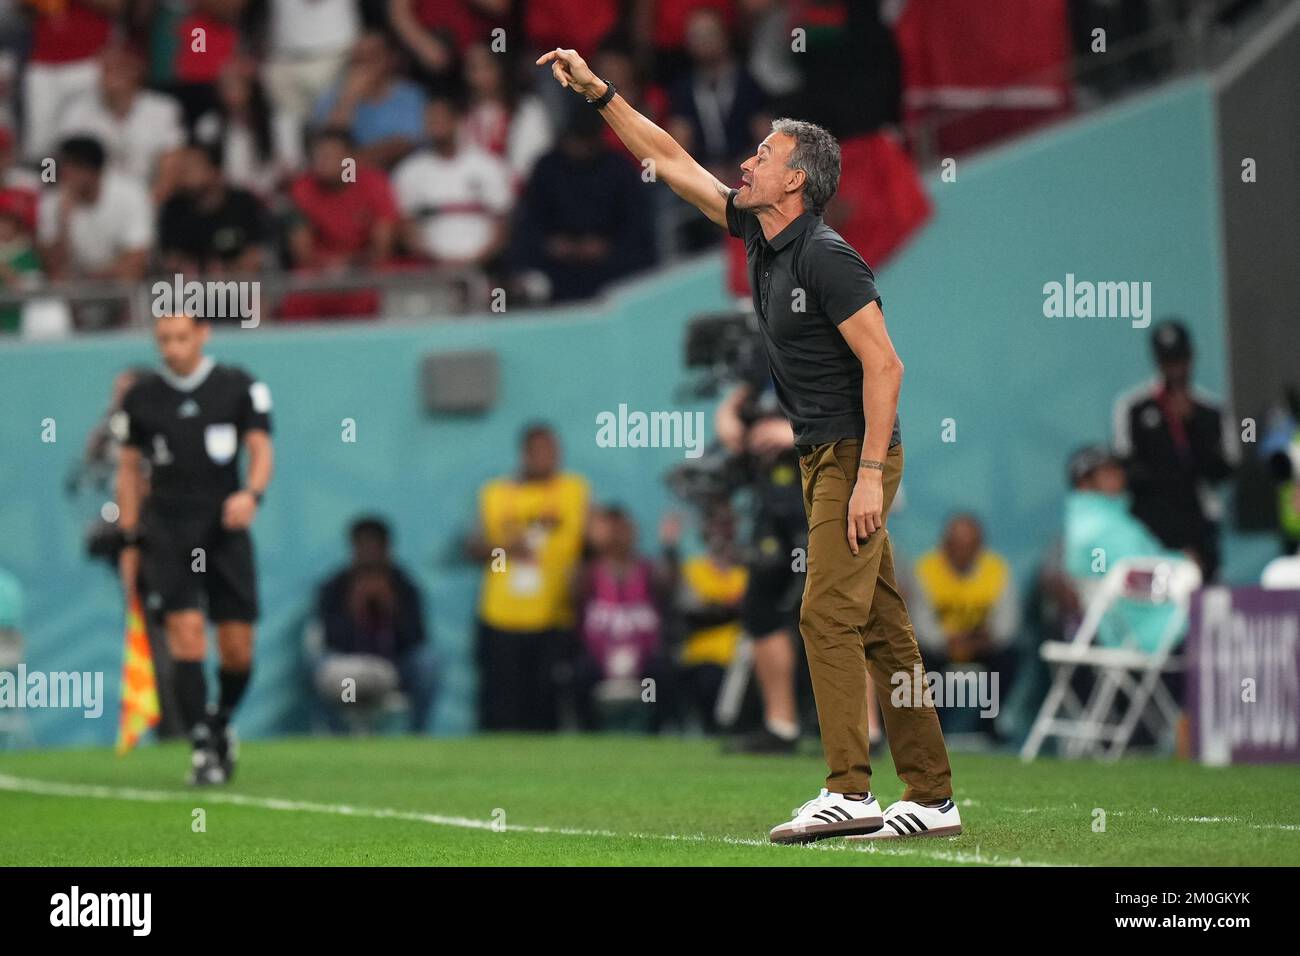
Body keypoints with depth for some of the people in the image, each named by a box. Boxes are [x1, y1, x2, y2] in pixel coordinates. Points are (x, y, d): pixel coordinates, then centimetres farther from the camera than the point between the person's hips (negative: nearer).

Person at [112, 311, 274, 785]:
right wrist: (130, 541, 9)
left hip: (225, 526, 0)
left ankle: (222, 722, 27)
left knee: (238, 647, -1)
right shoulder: (141, 397, 6)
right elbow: (128, 467, 12)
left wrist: (252, 493, -20)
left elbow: (261, 448, 2)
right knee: (186, 630, -16)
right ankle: (203, 747, -14)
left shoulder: (239, 387, 3)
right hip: (165, 529, 0)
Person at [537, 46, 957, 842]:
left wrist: (868, 476, -24)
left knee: (829, 613, -14)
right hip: (822, 455, 9)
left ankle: (850, 792, -17)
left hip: (855, 455, -9)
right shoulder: (758, 234, 9)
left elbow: (885, 366, -20)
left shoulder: (827, 259, -16)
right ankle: (932, 798, 8)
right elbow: (673, 161, 18)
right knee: (881, 628, 7)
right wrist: (599, 93, 15)